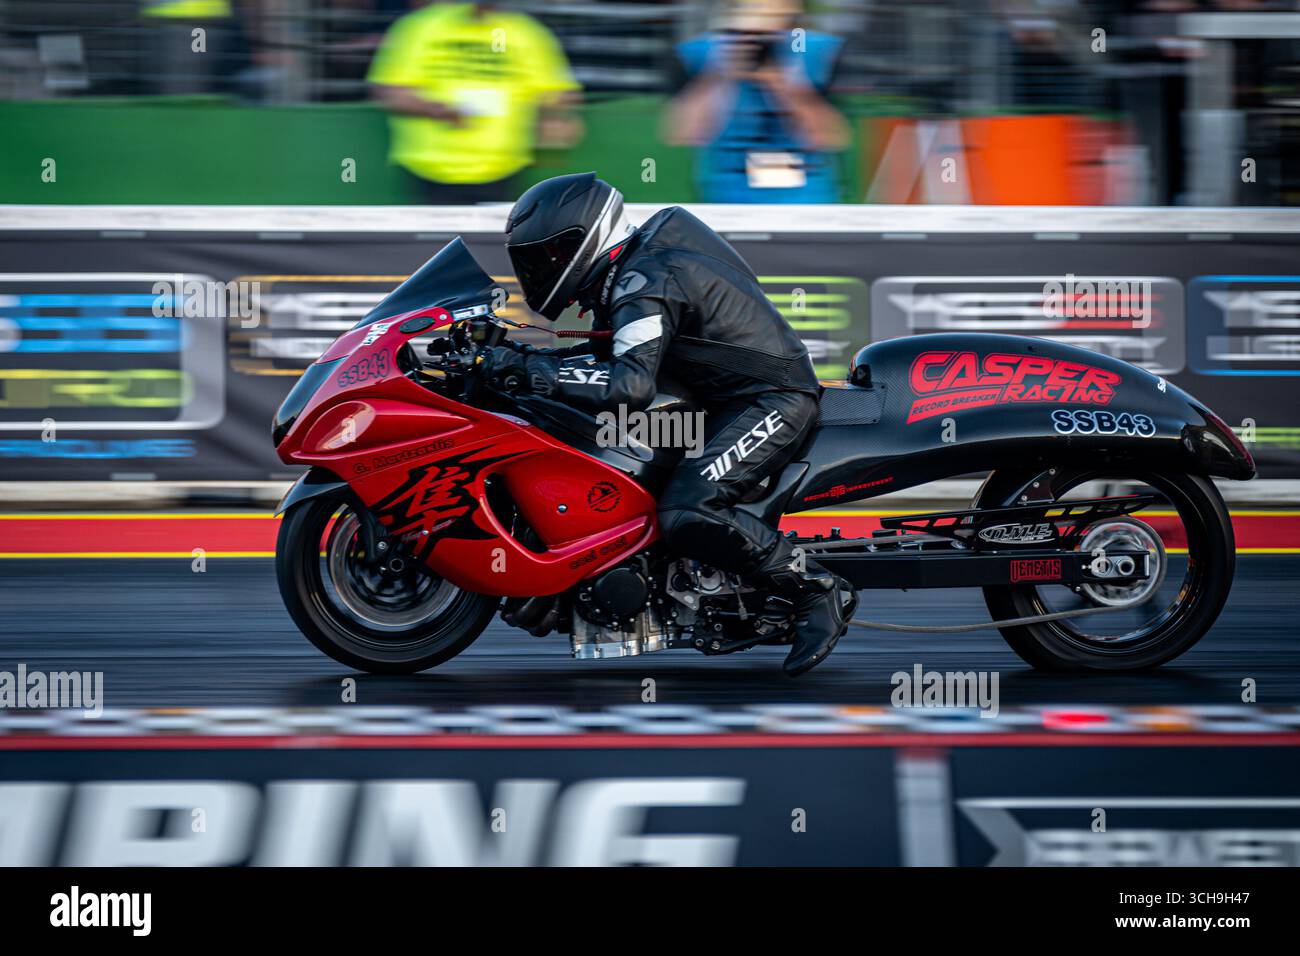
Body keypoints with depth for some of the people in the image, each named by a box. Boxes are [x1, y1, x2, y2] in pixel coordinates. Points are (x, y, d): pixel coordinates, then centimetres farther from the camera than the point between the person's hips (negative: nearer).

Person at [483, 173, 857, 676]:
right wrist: (523, 357, 6)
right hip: (730, 401, 11)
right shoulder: (624, 274, 12)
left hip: (772, 401, -11)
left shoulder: (644, 282, -20)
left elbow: (631, 384, -32)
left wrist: (532, 369, -32)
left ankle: (818, 590, -17)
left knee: (685, 514, -27)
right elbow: (609, 356, 20)